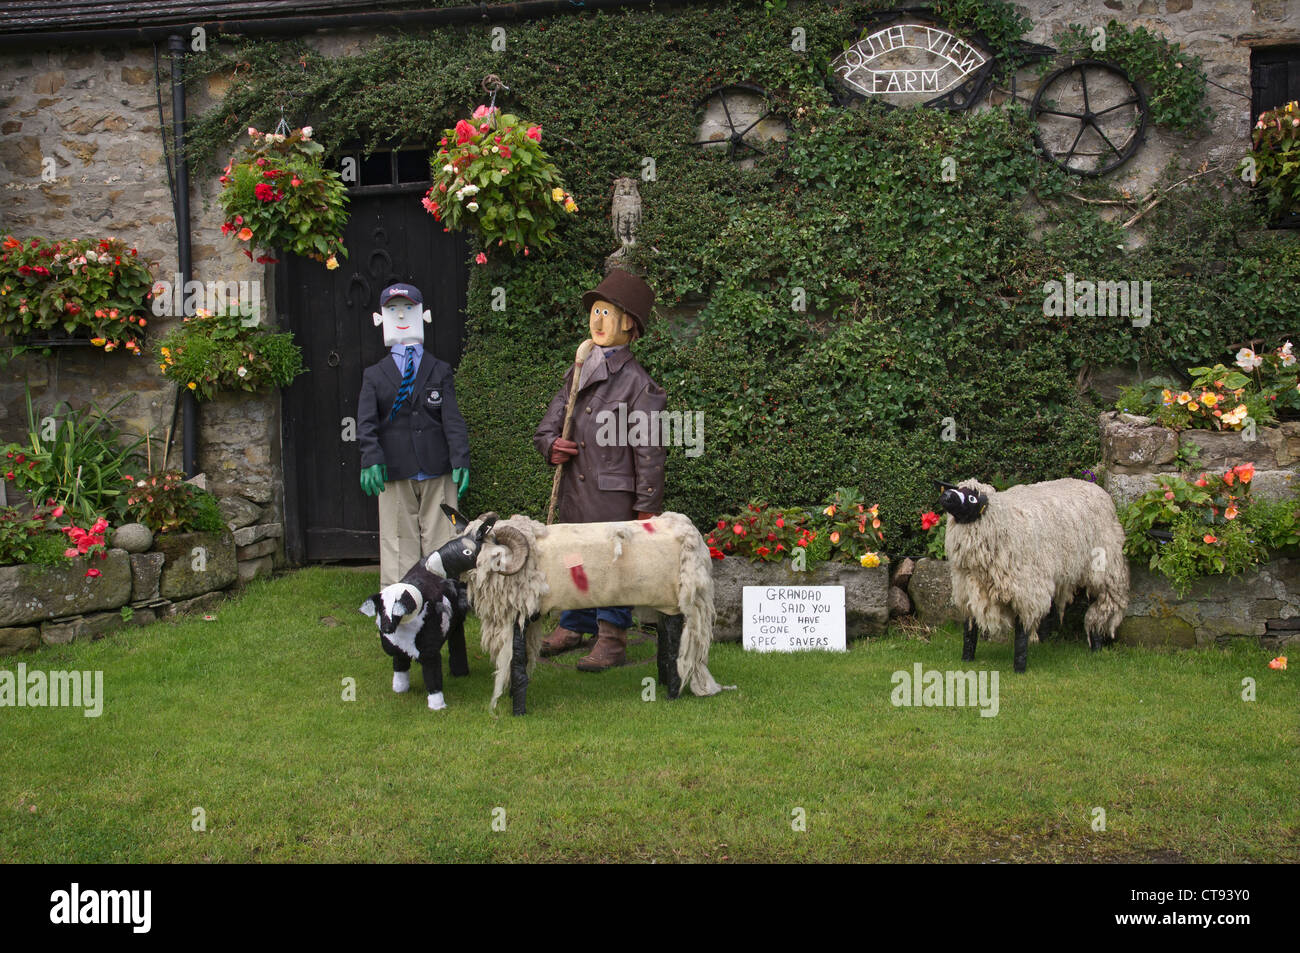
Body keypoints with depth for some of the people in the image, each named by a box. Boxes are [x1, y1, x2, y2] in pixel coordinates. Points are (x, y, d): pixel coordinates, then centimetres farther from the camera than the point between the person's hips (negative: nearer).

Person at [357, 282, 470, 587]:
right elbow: (366, 422, 0)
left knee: (441, 543, 1)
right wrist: (371, 459, -17)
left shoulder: (440, 371, 13)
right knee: (398, 544, 1)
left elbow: (452, 418, 3)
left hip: (438, 473, 0)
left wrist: (460, 459, -9)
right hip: (395, 473, 0)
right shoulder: (375, 375, 12)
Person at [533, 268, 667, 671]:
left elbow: (649, 449, -10)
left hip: (614, 493, -7)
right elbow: (549, 422, 19)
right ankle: (574, 627, 31)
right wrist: (550, 445, -5)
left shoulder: (636, 382, -9)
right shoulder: (577, 374, 11)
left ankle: (612, 638, 11)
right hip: (575, 487, 7)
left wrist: (647, 506, -11)